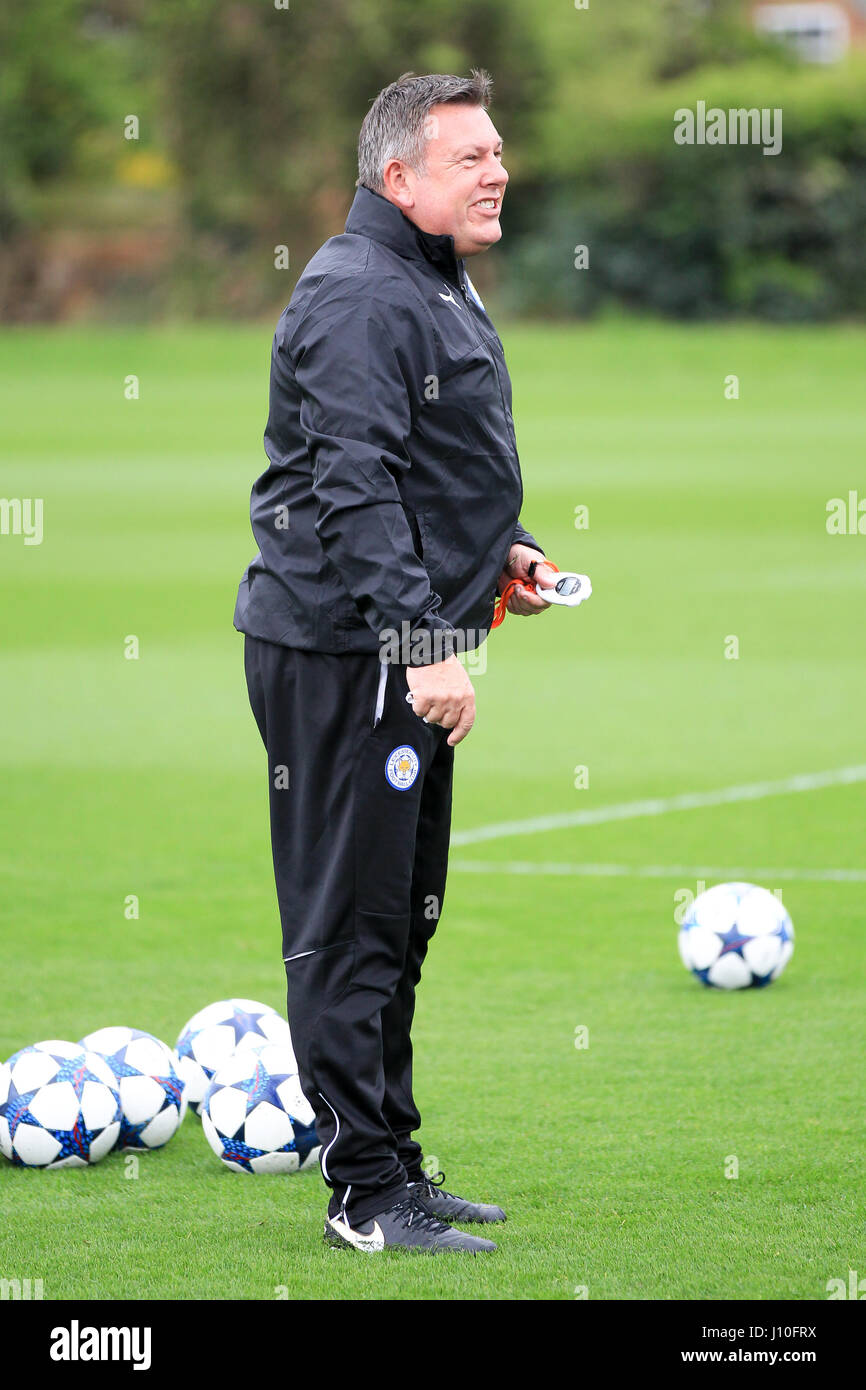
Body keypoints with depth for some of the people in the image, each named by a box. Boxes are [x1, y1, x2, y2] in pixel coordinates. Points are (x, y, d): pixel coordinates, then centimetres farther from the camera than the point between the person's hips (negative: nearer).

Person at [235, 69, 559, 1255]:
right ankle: (366, 1195, -4)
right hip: (344, 654, -11)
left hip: (402, 656, 11)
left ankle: (393, 1166, 23)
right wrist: (422, 646, -29)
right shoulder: (361, 296, -17)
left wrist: (498, 549, 15)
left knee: (399, 922, 15)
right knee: (351, 927, -6)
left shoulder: (435, 287, 17)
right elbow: (355, 488, -25)